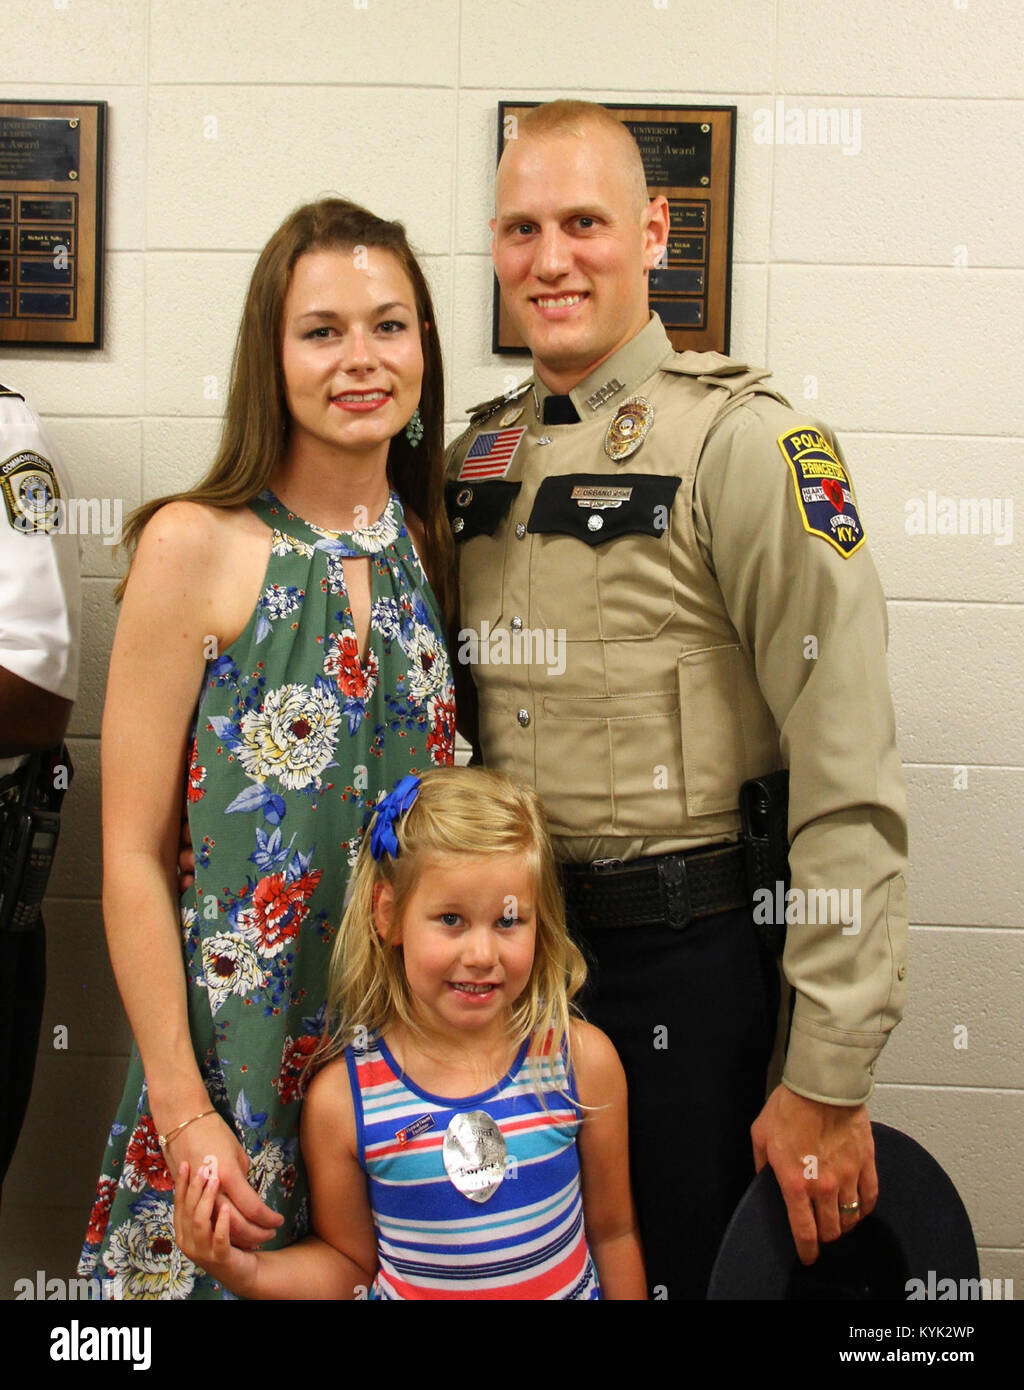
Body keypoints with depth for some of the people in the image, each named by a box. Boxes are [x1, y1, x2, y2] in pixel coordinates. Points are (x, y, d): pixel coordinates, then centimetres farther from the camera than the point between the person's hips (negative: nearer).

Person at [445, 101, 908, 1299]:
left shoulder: (744, 444, -13)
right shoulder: (477, 454, 7)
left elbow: (849, 782, -18)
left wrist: (827, 1080, -18)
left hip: (683, 961, -6)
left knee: (684, 1271, 11)